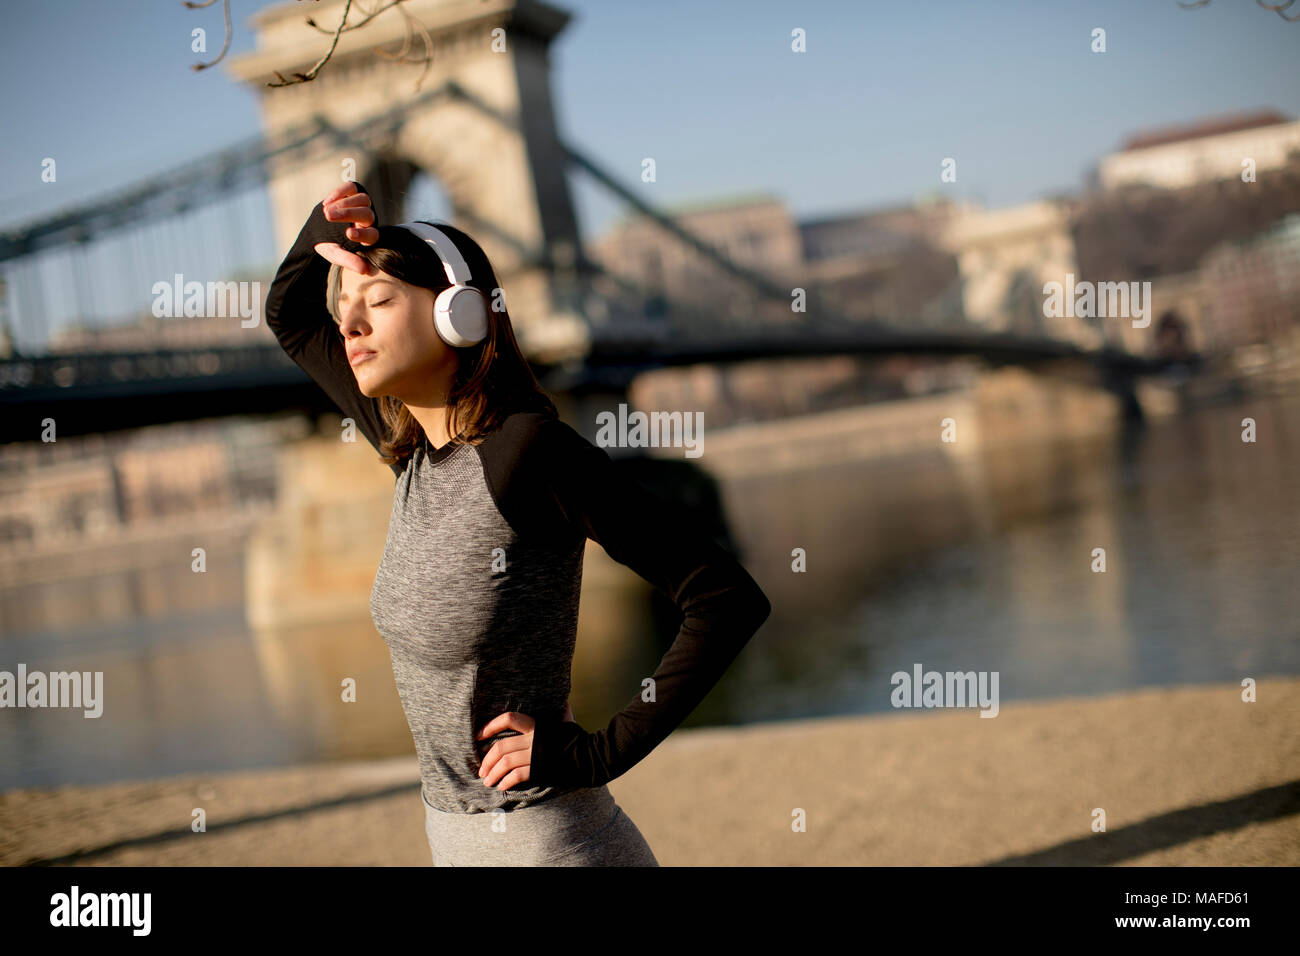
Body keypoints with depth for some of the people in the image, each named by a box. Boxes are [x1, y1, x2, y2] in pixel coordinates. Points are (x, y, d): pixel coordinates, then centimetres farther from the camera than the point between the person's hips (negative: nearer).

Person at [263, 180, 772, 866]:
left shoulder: (527, 449, -20)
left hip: (548, 843, -8)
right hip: (457, 840, 8)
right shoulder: (413, 450, 2)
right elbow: (288, 314, 19)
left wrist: (600, 752, -19)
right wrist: (326, 226, -1)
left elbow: (732, 601, -21)